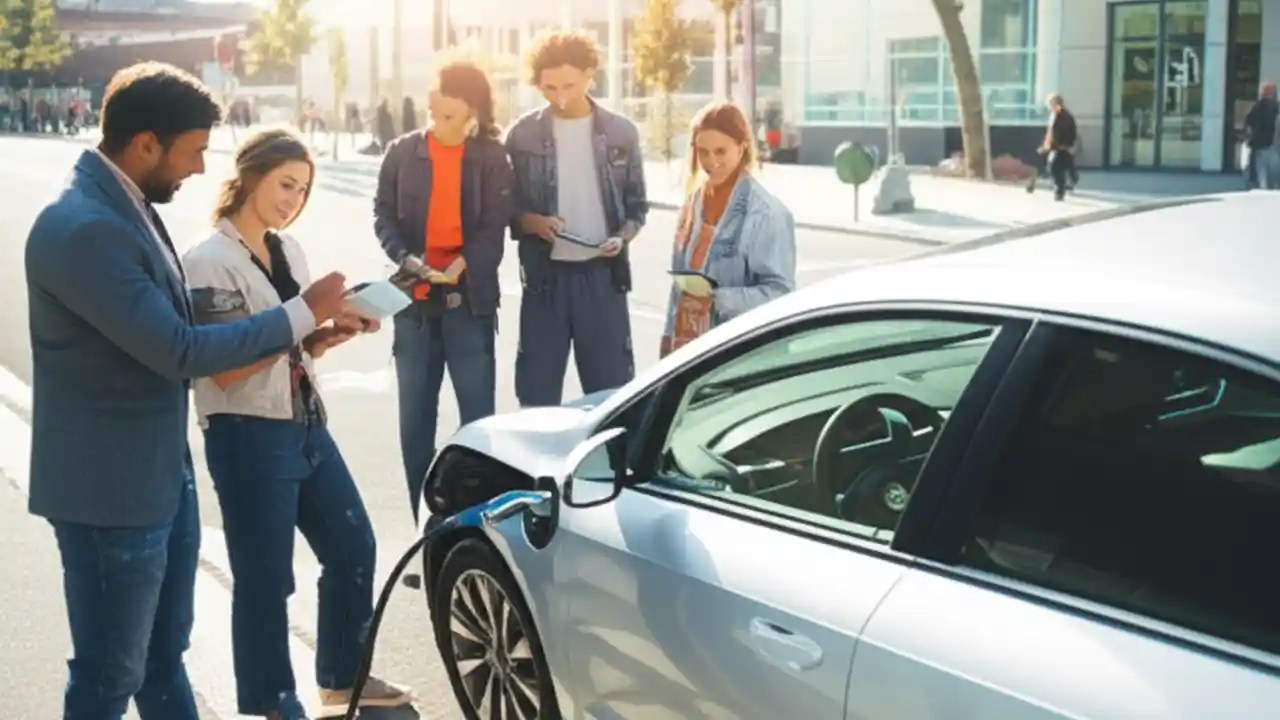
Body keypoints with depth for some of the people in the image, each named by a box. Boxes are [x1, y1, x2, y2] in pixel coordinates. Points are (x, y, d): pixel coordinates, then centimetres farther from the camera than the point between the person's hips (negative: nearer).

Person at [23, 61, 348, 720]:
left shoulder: (126, 206, 7)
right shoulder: (83, 228, -25)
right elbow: (179, 350, -25)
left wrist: (296, 335, 8)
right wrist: (303, 313, -16)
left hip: (160, 473, 10)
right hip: (111, 488, -10)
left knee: (164, 654, 21)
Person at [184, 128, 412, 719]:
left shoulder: (288, 250, 10)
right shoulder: (211, 263, -13)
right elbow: (226, 369, -20)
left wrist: (337, 330, -4)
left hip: (307, 425, 8)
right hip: (248, 436, -8)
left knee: (353, 547, 15)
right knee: (265, 576, 2)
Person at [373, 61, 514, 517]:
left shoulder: (491, 156, 2)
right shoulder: (403, 152, 7)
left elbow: (495, 225, -4)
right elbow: (383, 215, 4)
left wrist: (462, 265, -20)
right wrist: (406, 258, -14)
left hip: (470, 296, -2)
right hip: (414, 295, 2)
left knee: (478, 410, -3)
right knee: (414, 414, 6)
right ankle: (424, 517, 17)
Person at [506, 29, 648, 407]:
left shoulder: (621, 132, 3)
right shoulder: (523, 134, 0)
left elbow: (636, 204, 8)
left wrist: (623, 236, -11)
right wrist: (533, 222, -16)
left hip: (602, 274, 0)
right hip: (545, 275, 0)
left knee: (613, 389, 4)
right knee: (537, 391, 4)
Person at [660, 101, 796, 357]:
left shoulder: (767, 213, -12)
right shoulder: (693, 204, 10)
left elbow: (779, 291, -15)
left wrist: (717, 297, -25)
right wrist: (669, 337, 14)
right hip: (686, 348, 6)